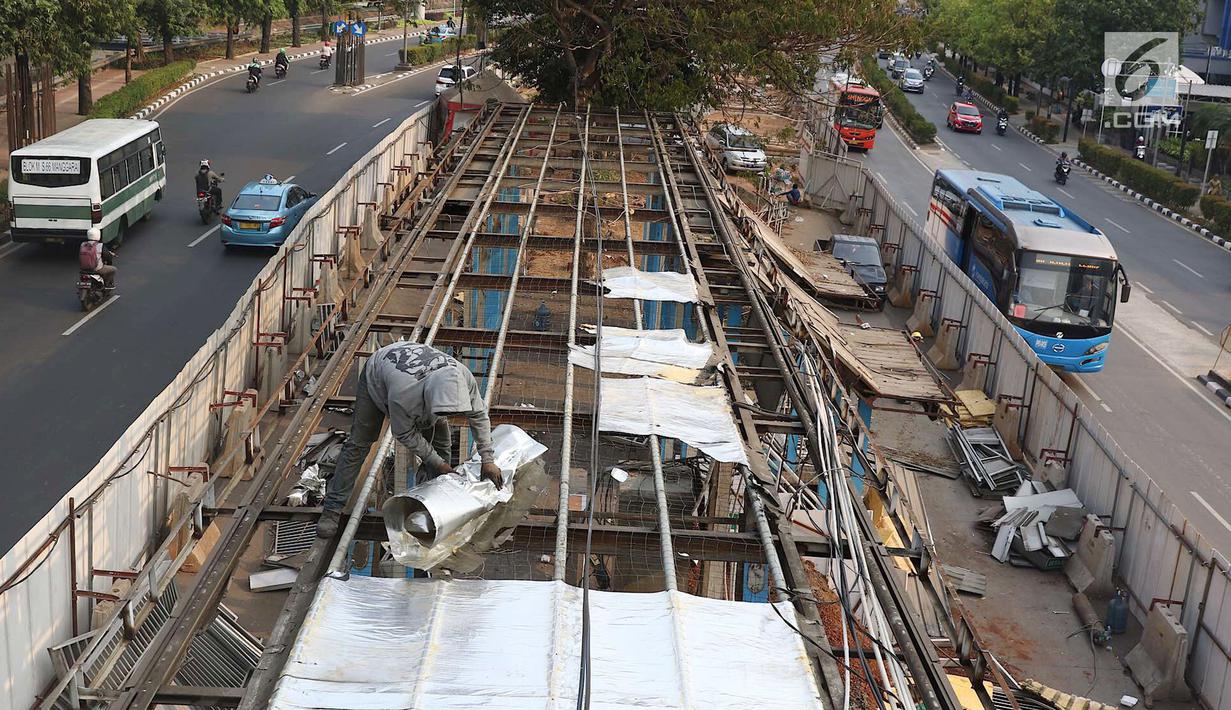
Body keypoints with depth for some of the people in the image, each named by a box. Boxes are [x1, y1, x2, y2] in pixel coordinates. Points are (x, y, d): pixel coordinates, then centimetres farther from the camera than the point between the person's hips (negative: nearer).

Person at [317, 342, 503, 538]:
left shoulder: (463, 378, -36)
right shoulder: (403, 396, -47)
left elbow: (479, 415, -17)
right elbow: (404, 434, -26)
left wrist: (488, 460, -17)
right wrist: (437, 462, -20)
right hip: (376, 377, -4)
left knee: (440, 435, -3)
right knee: (359, 442, -4)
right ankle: (332, 509, 2)